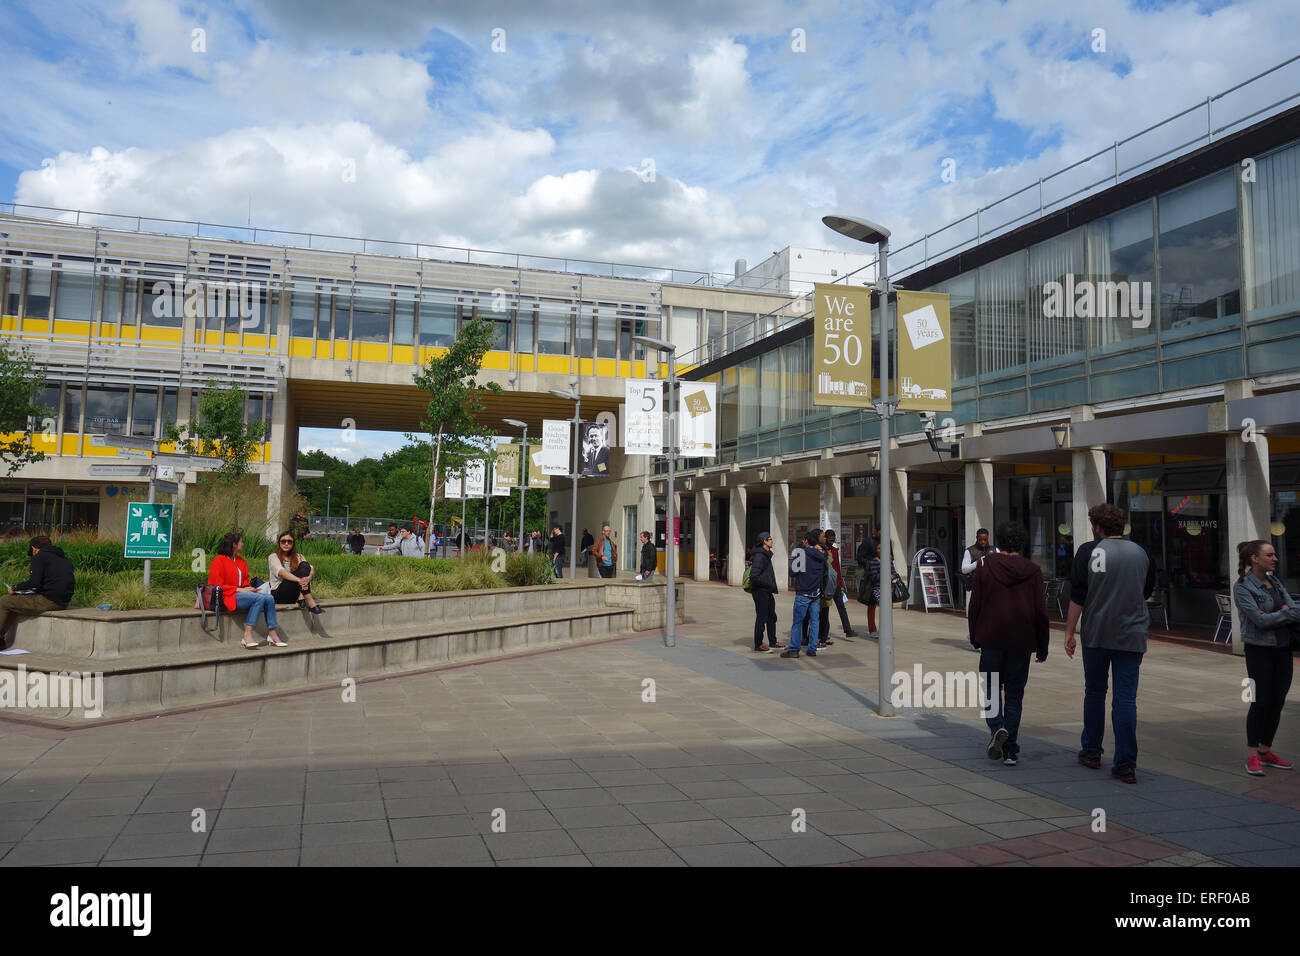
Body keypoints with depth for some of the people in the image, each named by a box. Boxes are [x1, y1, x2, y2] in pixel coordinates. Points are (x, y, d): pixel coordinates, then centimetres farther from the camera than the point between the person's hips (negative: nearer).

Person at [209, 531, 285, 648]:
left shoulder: (240, 561, 21)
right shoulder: (219, 561, -3)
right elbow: (217, 586, -9)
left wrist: (248, 588, 2)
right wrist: (239, 590, -14)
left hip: (241, 593, 8)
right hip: (228, 597, -7)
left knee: (269, 598, -18)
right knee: (259, 598, -31)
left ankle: (272, 634, -17)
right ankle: (247, 636, -32)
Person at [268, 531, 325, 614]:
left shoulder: (298, 557, 14)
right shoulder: (273, 557, 2)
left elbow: (312, 570, -5)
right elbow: (281, 572, -19)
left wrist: (309, 577, -31)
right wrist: (299, 580, -37)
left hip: (295, 593, 4)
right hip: (278, 594, -4)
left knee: (304, 565, -18)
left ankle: (301, 597, -30)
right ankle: (310, 601, -38)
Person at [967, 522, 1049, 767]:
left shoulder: (985, 565, -2)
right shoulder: (1033, 570, -1)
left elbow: (975, 605, -1)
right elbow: (1041, 611, 0)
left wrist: (974, 637, 9)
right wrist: (1042, 646, 8)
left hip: (991, 637, -1)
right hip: (1021, 641, 1)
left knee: (991, 687, 11)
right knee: (1014, 692, 8)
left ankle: (997, 728, -14)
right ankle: (1010, 750, 8)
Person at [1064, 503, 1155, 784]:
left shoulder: (1089, 551, -4)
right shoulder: (1142, 554, 5)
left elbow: (1077, 596, -7)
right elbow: (1147, 591, 17)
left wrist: (1069, 632, -1)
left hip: (1096, 635, -1)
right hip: (1132, 637, 1)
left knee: (1094, 692, 15)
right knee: (1126, 698, 2)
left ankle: (1091, 751, 25)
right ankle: (1126, 765, 0)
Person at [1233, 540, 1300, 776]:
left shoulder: (1275, 582, 10)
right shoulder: (1242, 587, -10)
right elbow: (1260, 619, -19)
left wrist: (1276, 615, -16)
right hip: (1259, 650, -6)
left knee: (1277, 701, 8)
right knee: (1261, 701, -5)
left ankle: (1266, 751, 19)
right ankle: (1252, 756, 3)